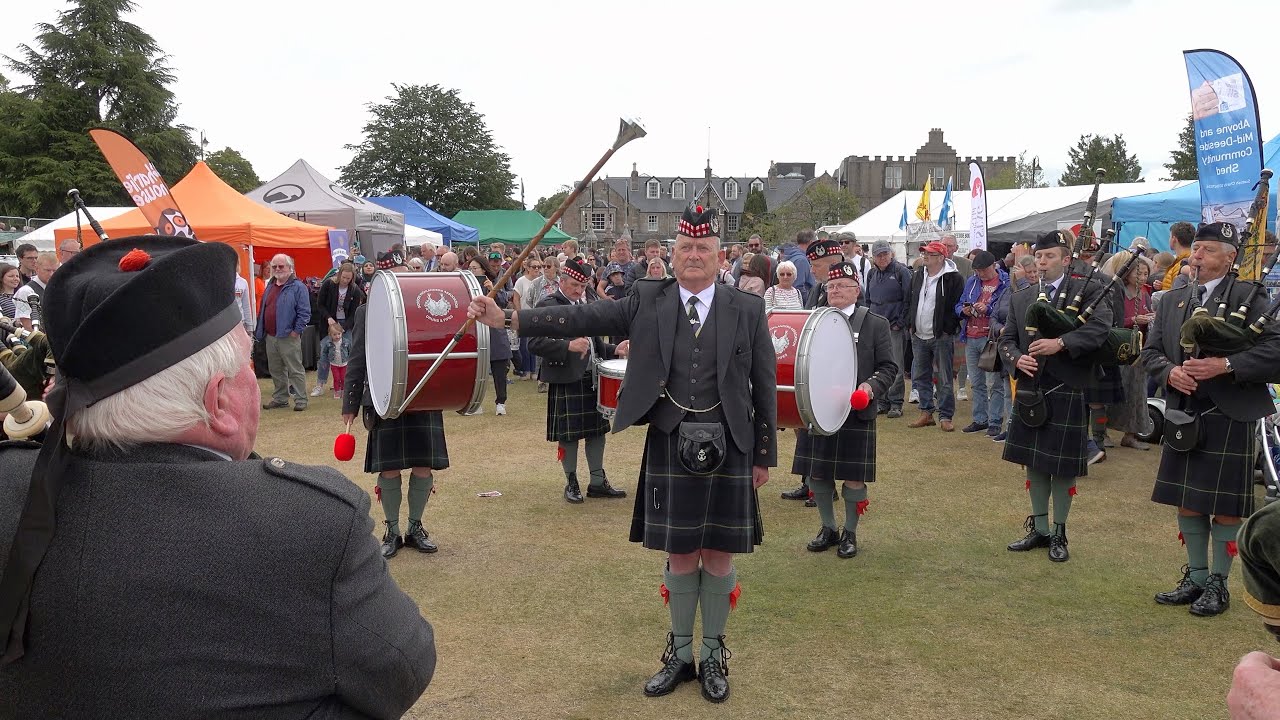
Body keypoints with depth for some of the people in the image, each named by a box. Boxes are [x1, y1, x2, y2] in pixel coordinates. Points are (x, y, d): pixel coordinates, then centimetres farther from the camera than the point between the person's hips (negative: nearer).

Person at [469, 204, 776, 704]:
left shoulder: (747, 309, 0)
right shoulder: (648, 302, 2)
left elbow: (764, 387, 3)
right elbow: (582, 319, -7)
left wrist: (764, 455, 2)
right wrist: (507, 318, -16)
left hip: (728, 449, 0)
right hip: (670, 445, 1)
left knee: (718, 555, 8)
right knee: (680, 555, 11)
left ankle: (713, 653, 28)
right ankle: (680, 652, 30)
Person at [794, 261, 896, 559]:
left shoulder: (876, 324, 1)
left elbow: (888, 367, 2)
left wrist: (872, 386, -17)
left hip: (856, 414, -3)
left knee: (853, 477, 3)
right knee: (816, 473, 9)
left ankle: (850, 533, 21)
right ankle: (828, 528, 28)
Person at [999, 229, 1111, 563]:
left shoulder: (1088, 291, -3)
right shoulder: (1021, 298, 9)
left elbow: (1101, 327, -18)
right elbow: (1007, 339, 10)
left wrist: (1061, 342, -28)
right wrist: (1017, 359, -11)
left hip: (1067, 393, -4)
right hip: (1031, 391, 4)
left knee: (1063, 467, 4)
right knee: (1034, 462, 12)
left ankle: (1059, 534, 20)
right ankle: (1039, 529, 26)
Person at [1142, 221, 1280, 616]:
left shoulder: (1248, 297, -6)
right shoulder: (1172, 299, 9)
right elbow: (1151, 351, 11)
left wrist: (1226, 365, -24)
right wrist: (1170, 372, -9)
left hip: (1230, 418, -5)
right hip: (1184, 416, 5)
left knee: (1225, 507, 4)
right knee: (1187, 502, 13)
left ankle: (1218, 585, 18)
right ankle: (1196, 578, 27)